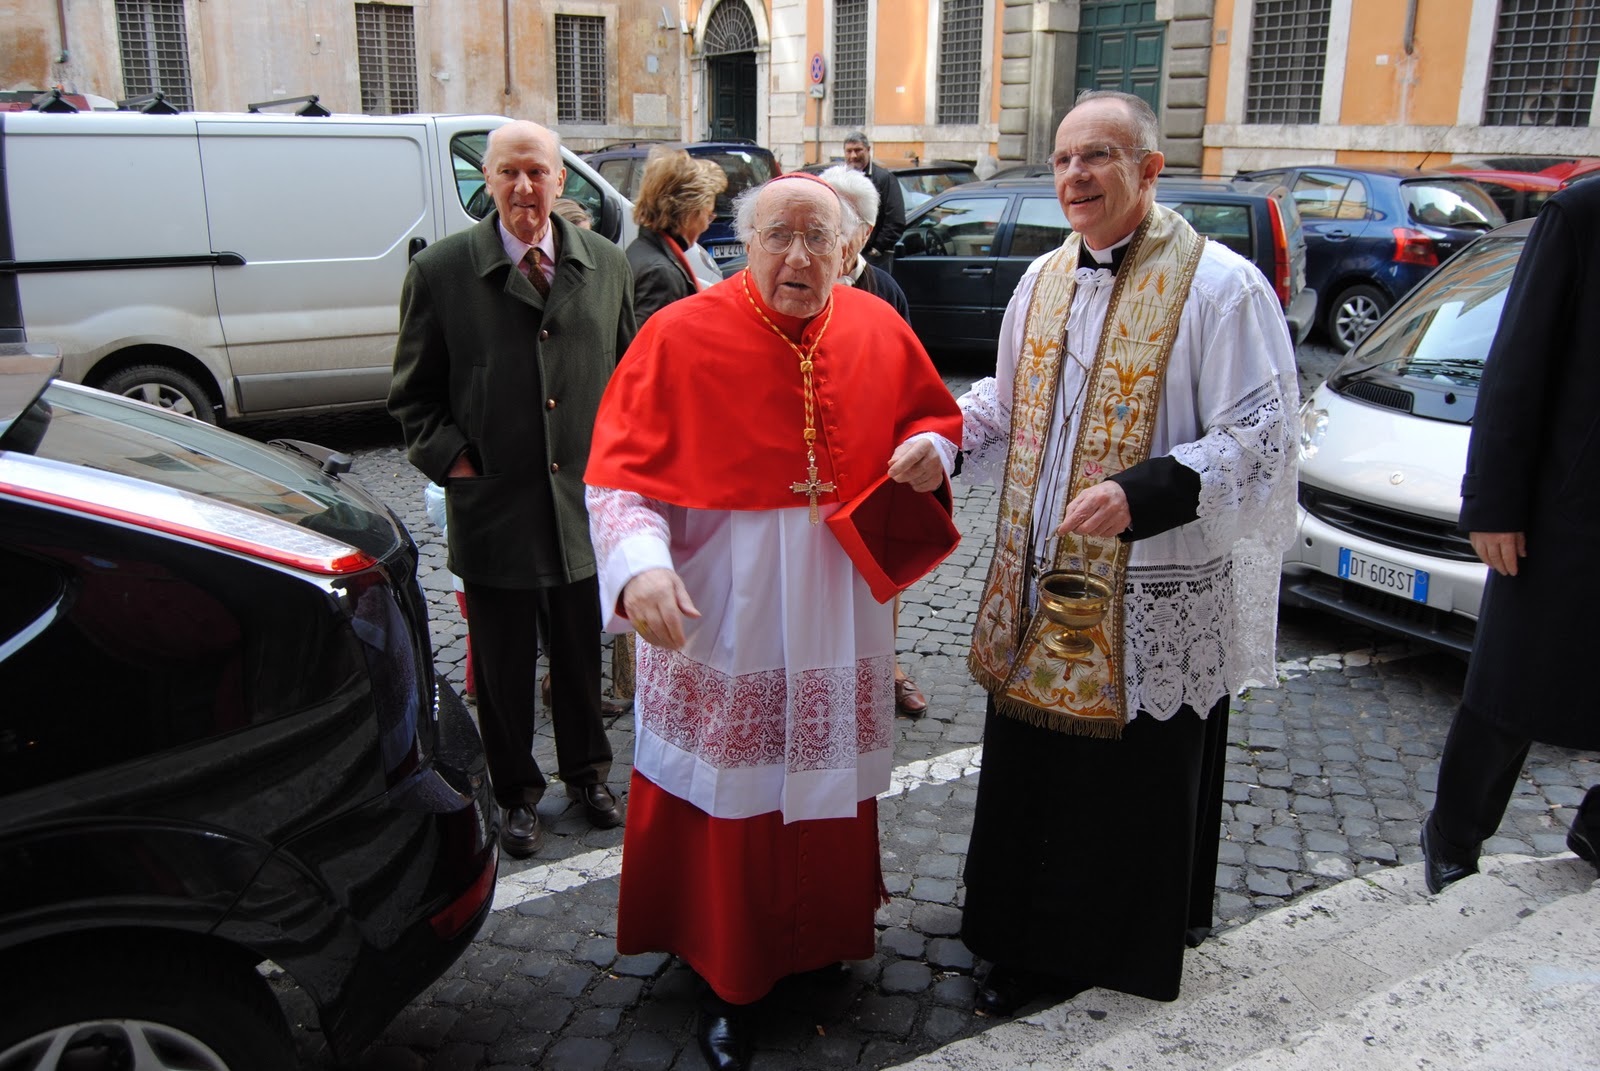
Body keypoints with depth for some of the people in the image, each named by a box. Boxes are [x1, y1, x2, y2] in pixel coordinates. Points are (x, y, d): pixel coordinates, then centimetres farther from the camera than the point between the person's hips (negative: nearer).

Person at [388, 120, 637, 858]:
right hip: (493, 507, -2)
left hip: (584, 500, 2)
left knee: (583, 654, 17)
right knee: (504, 665, 12)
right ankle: (517, 795, 32)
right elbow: (413, 394, 1)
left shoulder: (606, 264, 2)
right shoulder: (440, 271, -5)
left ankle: (586, 773, 39)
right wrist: (451, 458, -11)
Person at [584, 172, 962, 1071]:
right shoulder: (681, 336, -10)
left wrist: (929, 447, -8)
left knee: (830, 778, 17)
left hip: (839, 613, 4)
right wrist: (640, 562, -28)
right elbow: (621, 474, -11)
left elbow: (935, 415, 16)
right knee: (729, 791, 6)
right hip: (721, 618, -3)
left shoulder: (878, 330, 2)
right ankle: (729, 979, 26)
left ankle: (825, 937, 41)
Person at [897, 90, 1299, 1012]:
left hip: (1150, 604, -6)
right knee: (1030, 778, 16)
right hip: (1038, 586, 6)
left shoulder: (1220, 285, -12)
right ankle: (1027, 946, 37)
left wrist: (1141, 493, -29)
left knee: (1132, 788, 9)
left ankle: (1113, 957, 31)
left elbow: (1261, 435, -15)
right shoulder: (1043, 281, 9)